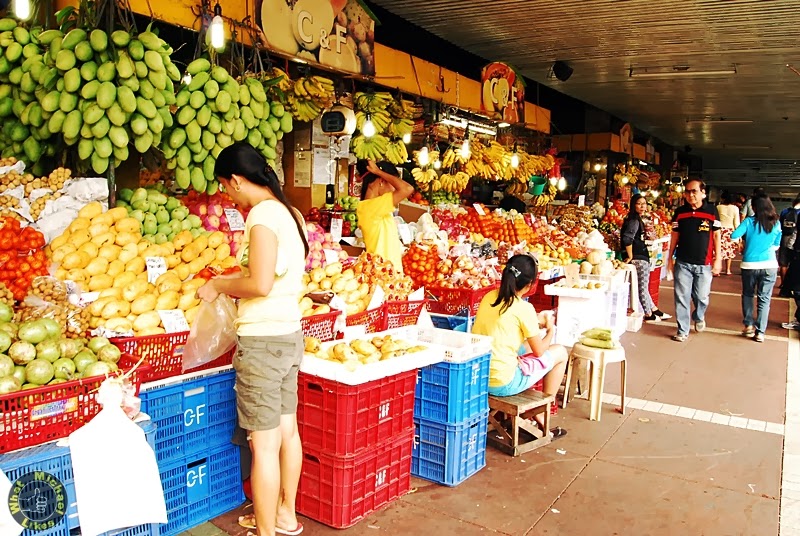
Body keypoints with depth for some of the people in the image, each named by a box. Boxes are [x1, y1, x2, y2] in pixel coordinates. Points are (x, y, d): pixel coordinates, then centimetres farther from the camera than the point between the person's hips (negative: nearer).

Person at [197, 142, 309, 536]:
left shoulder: (262, 214, -16)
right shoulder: (290, 212, 10)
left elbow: (260, 284, -23)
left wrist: (219, 287, -8)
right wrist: (229, 283, 17)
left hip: (263, 339, -9)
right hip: (289, 333, 9)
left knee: (264, 444, 1)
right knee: (286, 430, 19)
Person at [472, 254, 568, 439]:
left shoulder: (488, 297, 4)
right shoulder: (524, 308, -14)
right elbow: (539, 351, -3)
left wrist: (535, 323, 25)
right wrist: (550, 329, 15)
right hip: (503, 384, -7)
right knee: (559, 352, 12)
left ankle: (535, 416, 35)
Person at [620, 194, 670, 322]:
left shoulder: (637, 220, 15)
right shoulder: (634, 220, -16)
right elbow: (627, 239, -28)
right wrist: (630, 256, -21)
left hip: (641, 258, 10)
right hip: (638, 259, -10)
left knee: (643, 286, 17)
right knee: (643, 287, 2)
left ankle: (655, 311, 28)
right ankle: (649, 314, 13)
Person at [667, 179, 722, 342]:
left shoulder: (711, 211, -2)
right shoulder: (680, 212, 2)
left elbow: (716, 236, 3)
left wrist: (718, 259, 0)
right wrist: (670, 258, 8)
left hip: (704, 263, -1)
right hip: (683, 263, 1)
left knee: (702, 297, 7)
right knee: (681, 298, 2)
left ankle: (699, 317, 39)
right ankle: (683, 331, 12)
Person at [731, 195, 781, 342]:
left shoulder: (749, 221, -7)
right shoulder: (776, 223, 2)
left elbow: (734, 236, -15)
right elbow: (776, 245, 11)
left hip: (750, 265, -1)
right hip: (770, 265, 2)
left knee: (747, 295, 19)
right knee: (764, 299, 7)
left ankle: (749, 325, 14)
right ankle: (760, 332, 6)